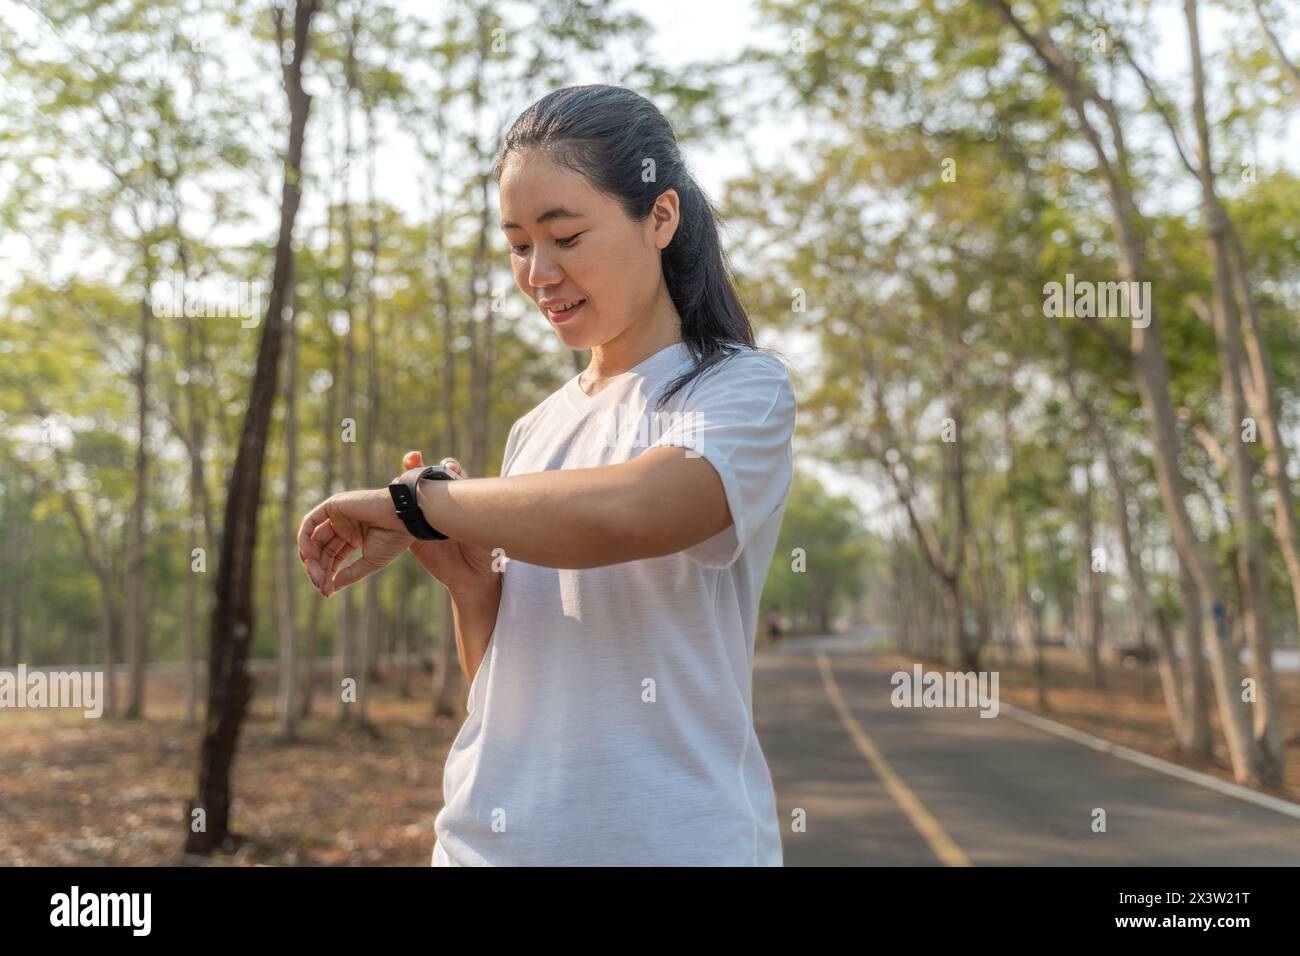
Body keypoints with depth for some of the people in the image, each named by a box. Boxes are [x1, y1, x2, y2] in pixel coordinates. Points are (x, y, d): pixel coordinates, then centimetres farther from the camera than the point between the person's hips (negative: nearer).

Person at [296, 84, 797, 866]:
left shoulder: (742, 390, -8)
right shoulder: (536, 431, 10)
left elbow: (624, 513, -29)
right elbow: (500, 678, 13)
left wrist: (412, 500, -16)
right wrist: (470, 582, -7)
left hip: (664, 836, -5)